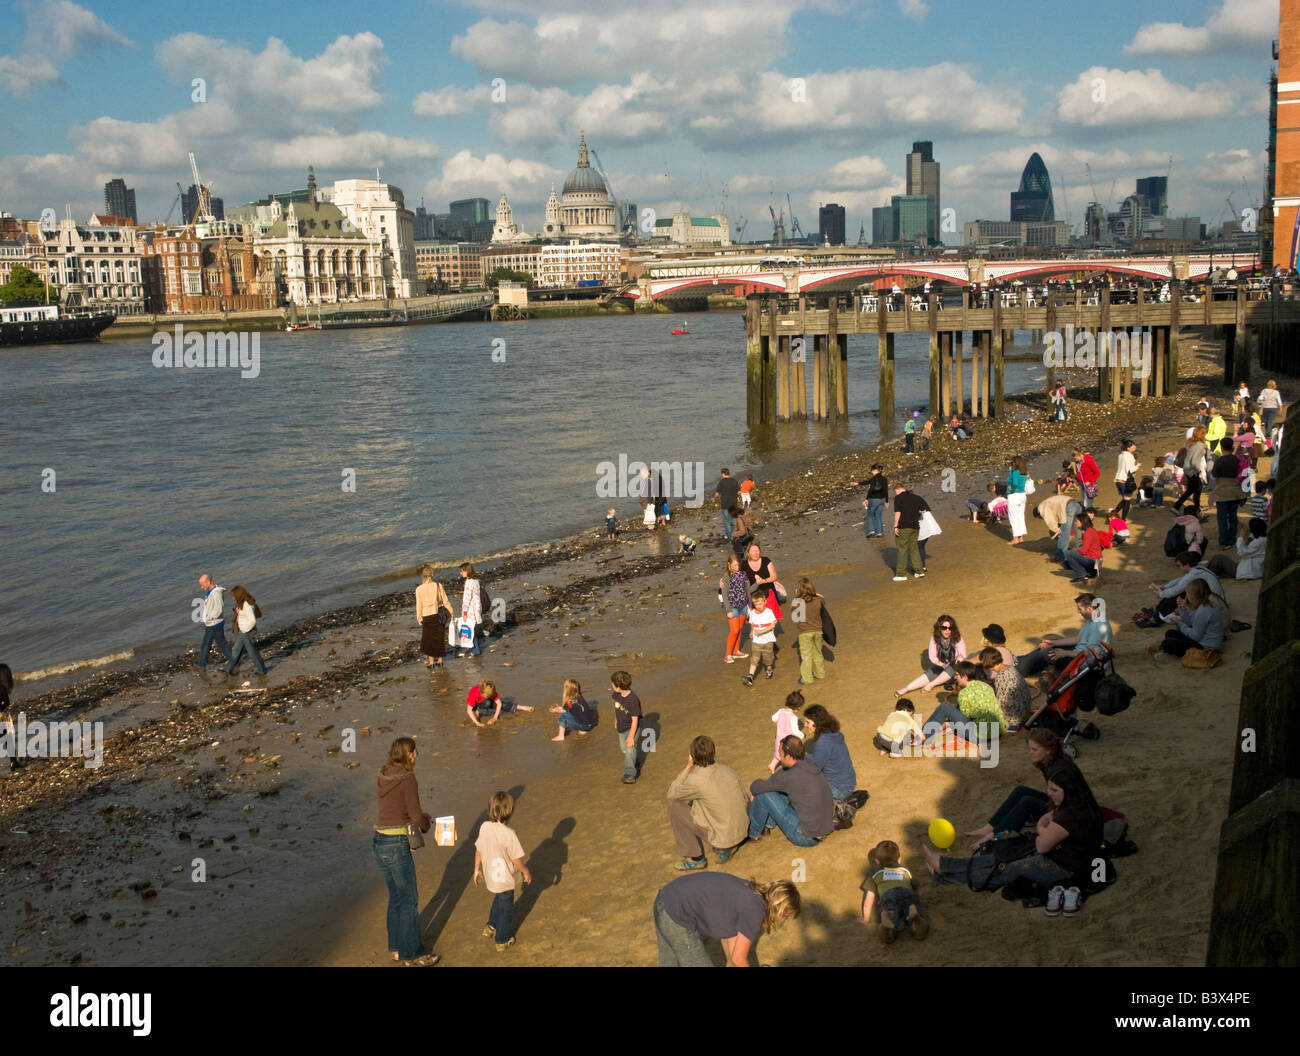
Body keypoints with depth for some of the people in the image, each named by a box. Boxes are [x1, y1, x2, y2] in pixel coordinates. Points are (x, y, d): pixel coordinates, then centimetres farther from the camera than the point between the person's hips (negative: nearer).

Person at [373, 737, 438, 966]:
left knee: (396, 896, 21)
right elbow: (416, 817, -15)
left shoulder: (382, 777, 8)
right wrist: (426, 825, 7)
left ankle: (397, 947, 32)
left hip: (379, 841, 8)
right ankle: (411, 955, 14)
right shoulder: (408, 779, -16)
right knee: (409, 900, 4)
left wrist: (421, 816, 18)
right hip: (396, 845, -8)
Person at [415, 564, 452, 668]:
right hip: (439, 615, 2)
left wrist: (419, 619, 5)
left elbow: (419, 606, -7)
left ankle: (431, 661, 20)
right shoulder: (438, 585, -11)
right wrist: (450, 612, 11)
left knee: (428, 638, 14)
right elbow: (445, 601, -3)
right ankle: (440, 660, 23)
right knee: (440, 638, 15)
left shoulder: (419, 589, -14)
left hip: (428, 616, -2)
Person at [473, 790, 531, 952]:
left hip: (490, 876, 5)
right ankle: (502, 941, 29)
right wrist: (526, 872, -3)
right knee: (505, 908, 15)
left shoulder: (484, 827, -12)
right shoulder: (508, 833, -29)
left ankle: (491, 927, 46)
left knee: (498, 899, 32)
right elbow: (516, 859, -20)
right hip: (504, 879, -5)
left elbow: (478, 851, 0)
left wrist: (477, 869, 15)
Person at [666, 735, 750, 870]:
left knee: (674, 807, 1)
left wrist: (687, 768, -1)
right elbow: (745, 799, 10)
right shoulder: (728, 770, -2)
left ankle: (696, 858, 10)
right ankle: (726, 848, 21)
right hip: (743, 831, 7)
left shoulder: (695, 781, -21)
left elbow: (671, 794, -2)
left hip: (723, 836, -6)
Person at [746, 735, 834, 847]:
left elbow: (755, 788, -8)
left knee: (764, 794, -5)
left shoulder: (790, 777, -23)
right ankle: (767, 825, 30)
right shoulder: (811, 766, 2)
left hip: (805, 837, -8)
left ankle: (753, 833, 19)